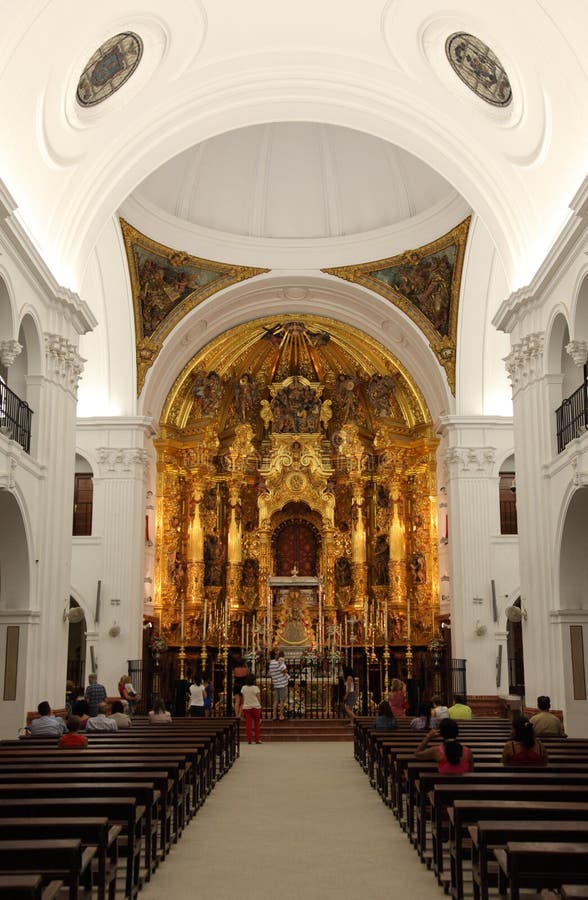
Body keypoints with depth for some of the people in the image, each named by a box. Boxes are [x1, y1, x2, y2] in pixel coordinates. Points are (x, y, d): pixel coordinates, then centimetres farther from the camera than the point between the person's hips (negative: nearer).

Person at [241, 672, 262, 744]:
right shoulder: (256, 688, -9)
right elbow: (258, 698, -5)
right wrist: (260, 707, 4)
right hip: (255, 707, -2)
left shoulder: (243, 688, 0)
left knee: (248, 724, 4)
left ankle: (249, 740, 3)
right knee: (257, 724, 7)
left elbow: (242, 699, 6)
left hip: (246, 707, 2)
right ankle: (257, 739, 7)